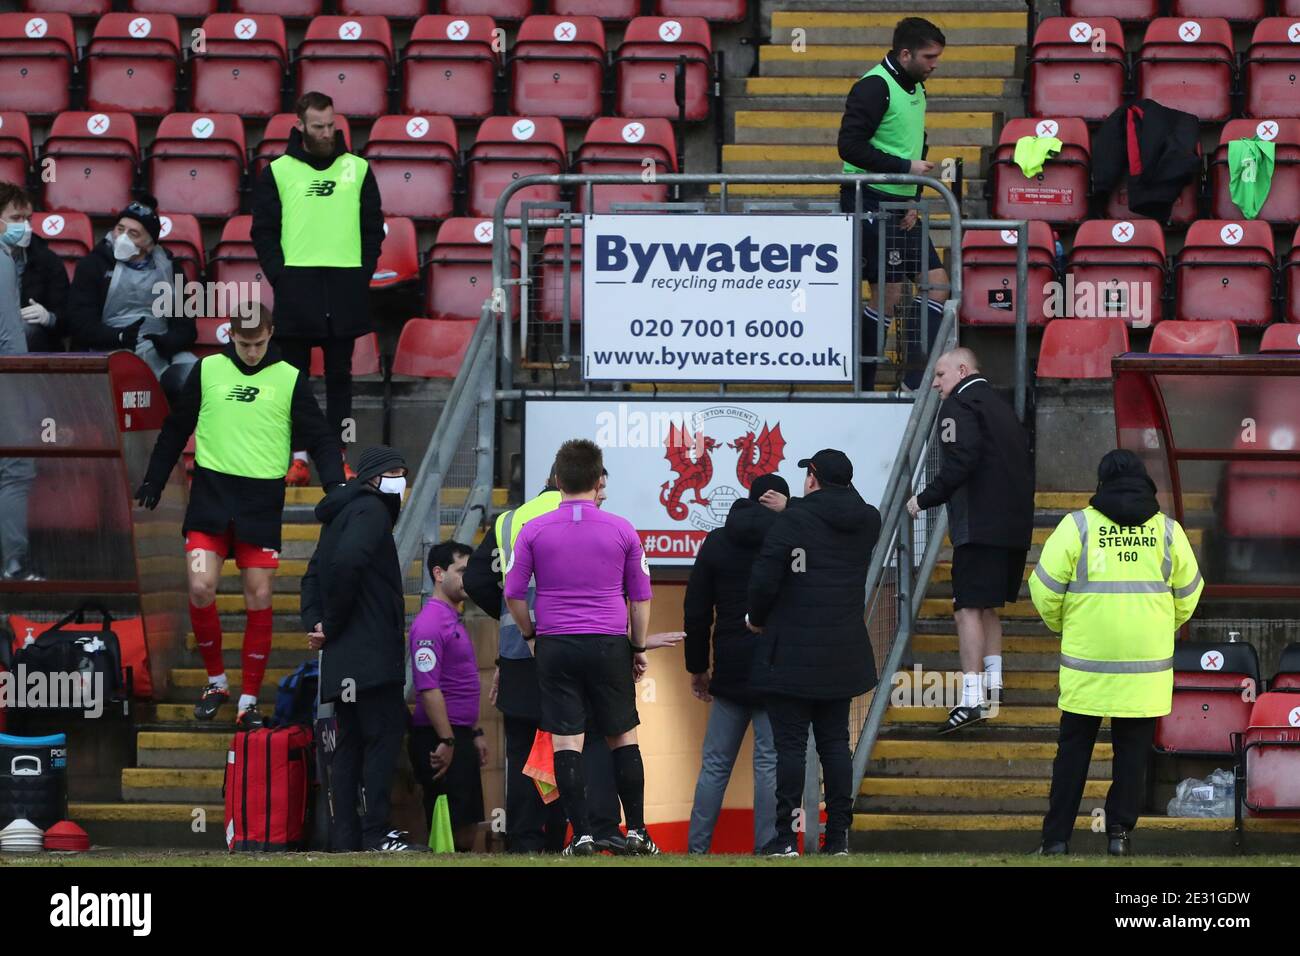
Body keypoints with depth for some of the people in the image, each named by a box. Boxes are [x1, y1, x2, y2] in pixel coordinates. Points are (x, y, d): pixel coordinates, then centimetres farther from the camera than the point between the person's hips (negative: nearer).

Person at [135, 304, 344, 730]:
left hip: (262, 502, -1)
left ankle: (249, 699, 9)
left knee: (259, 597, 0)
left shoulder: (290, 380, 2)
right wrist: (154, 480, 16)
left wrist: (336, 485, -11)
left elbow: (319, 438, 3)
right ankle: (216, 681, 11)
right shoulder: (207, 371, 5)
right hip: (211, 492, 1)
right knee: (201, 588, -10)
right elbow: (176, 428, 14)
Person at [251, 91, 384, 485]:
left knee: (340, 374, 5)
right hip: (296, 287, -1)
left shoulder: (357, 169, 8)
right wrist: (279, 276, -7)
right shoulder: (278, 172, 3)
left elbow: (373, 228, 11)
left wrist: (362, 275, 0)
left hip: (345, 288, 1)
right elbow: (263, 230, 3)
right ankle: (298, 455, 3)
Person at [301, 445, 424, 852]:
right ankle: (376, 834, -13)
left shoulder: (341, 514, 22)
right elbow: (346, 561, -24)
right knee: (384, 736, -9)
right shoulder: (371, 510, -8)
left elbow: (315, 574, 21)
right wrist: (332, 623, -14)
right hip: (370, 651, -10)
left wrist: (315, 620, 6)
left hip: (343, 657, 10)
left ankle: (345, 835, 8)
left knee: (351, 742, 9)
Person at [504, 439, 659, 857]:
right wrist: (639, 648, 17)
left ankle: (581, 836, -4)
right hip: (609, 646, 1)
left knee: (566, 742, 0)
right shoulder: (622, 530, 1)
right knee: (623, 737, 11)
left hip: (556, 648, -1)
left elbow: (513, 594, 1)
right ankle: (636, 832, 11)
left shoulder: (534, 530, -1)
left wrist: (531, 635, 15)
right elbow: (640, 597, 7)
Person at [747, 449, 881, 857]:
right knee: (835, 743, 10)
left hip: (792, 653, -5)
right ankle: (839, 835, 8)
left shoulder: (792, 522, -12)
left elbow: (764, 580, -16)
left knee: (790, 745, -2)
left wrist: (757, 618, 3)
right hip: (843, 652, 5)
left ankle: (785, 838, -3)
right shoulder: (868, 522, 5)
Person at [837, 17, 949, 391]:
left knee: (937, 286, 4)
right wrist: (906, 167, -20)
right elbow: (850, 146, -21)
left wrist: (914, 201, 10)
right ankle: (860, 386, 3)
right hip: (870, 202, -9)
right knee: (890, 296, -8)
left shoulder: (915, 88, 15)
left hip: (901, 208, 9)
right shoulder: (874, 87, -14)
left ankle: (916, 382, 7)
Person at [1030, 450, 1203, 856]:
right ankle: (1120, 832, 5)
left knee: (1073, 750, 7)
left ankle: (1056, 838, 6)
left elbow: (1045, 589, -2)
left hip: (1087, 660, -1)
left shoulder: (1078, 525, -4)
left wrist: (1060, 624, 17)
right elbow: (1188, 594, 12)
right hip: (1146, 667, 1)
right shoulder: (1168, 531, 3)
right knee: (1132, 750, 10)